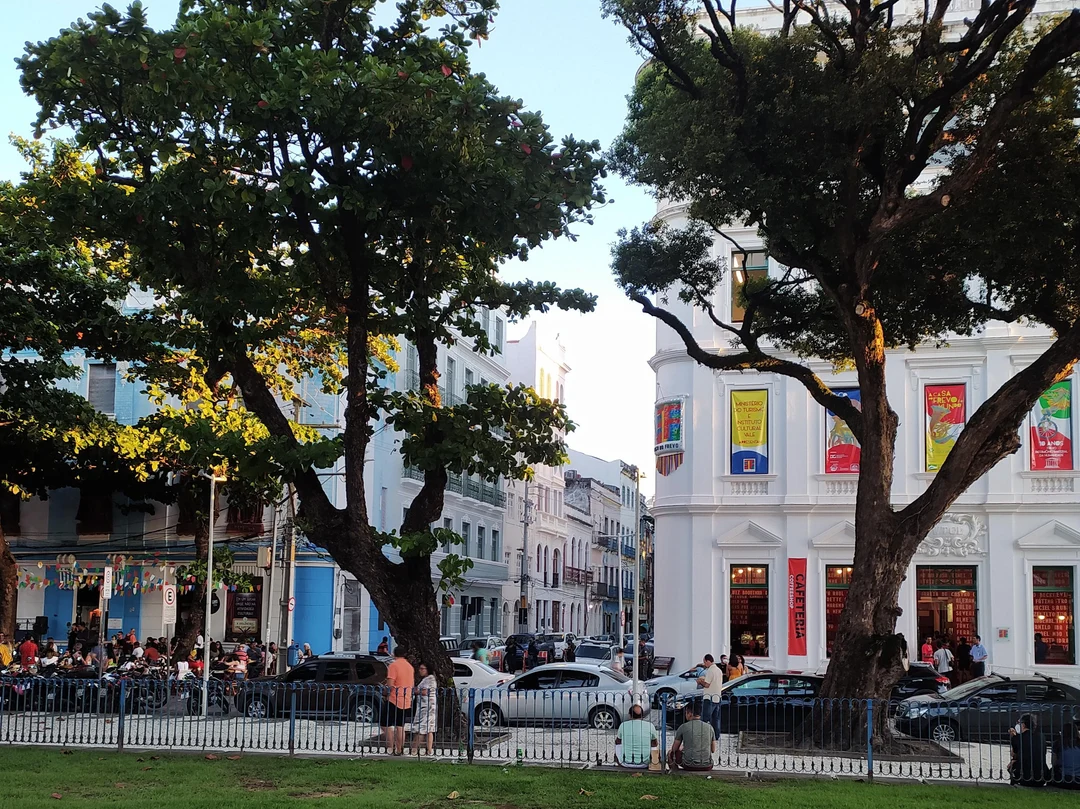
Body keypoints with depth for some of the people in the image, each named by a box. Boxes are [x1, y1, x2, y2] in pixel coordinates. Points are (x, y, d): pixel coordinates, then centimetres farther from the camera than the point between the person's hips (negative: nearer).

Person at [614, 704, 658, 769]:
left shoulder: (623, 725, -7)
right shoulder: (650, 726, -7)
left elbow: (617, 741, 12)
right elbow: (655, 744, 10)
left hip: (626, 764, 0)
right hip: (643, 765, 0)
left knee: (618, 744, 30)